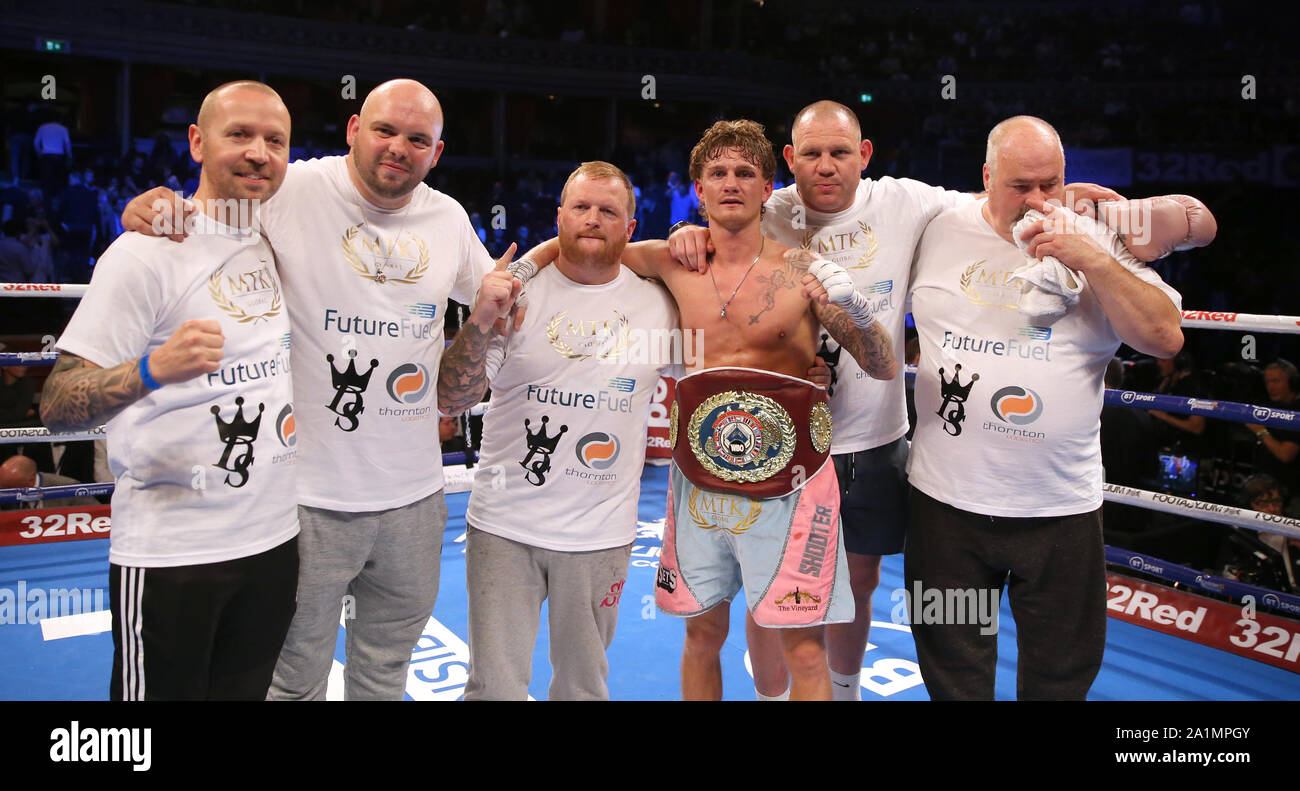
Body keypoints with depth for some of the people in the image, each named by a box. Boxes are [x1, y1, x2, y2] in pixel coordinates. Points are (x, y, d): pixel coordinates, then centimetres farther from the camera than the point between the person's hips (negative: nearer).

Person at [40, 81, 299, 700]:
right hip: (170, 554, -6)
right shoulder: (147, 251, -12)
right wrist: (153, 368, -34)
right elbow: (57, 407, -16)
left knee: (251, 690, 18)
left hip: (275, 538, 6)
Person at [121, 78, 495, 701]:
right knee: (296, 677, 10)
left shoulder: (449, 218, 6)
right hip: (310, 492, -4)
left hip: (414, 492, 4)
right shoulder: (291, 191, -9)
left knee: (386, 671, 22)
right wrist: (148, 208, -18)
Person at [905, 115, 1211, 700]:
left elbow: (1166, 338, -9)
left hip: (1061, 505, 0)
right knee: (952, 672, 15)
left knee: (1061, 672, 16)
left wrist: (1091, 261, -17)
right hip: (946, 498, 0)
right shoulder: (940, 232, 2)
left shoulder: (1098, 244, 1)